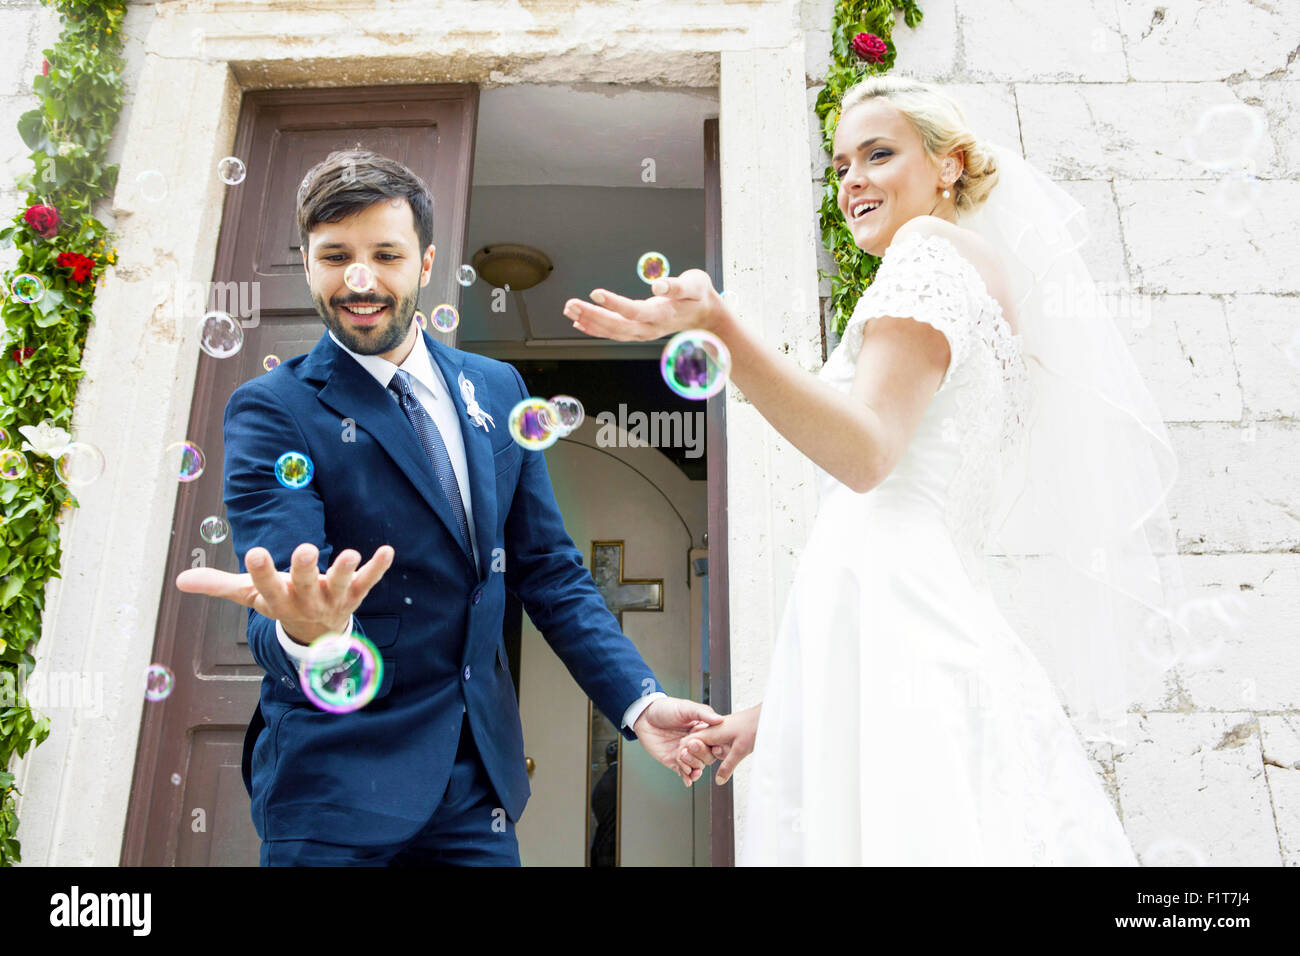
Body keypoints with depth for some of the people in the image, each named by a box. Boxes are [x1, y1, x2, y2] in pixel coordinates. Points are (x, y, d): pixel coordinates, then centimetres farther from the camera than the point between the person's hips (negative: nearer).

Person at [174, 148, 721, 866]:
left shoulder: (498, 389, 5)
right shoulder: (270, 410, -7)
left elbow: (549, 572, 7)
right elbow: (280, 608, -19)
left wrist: (638, 701, -2)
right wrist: (305, 633, -42)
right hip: (335, 789, -3)